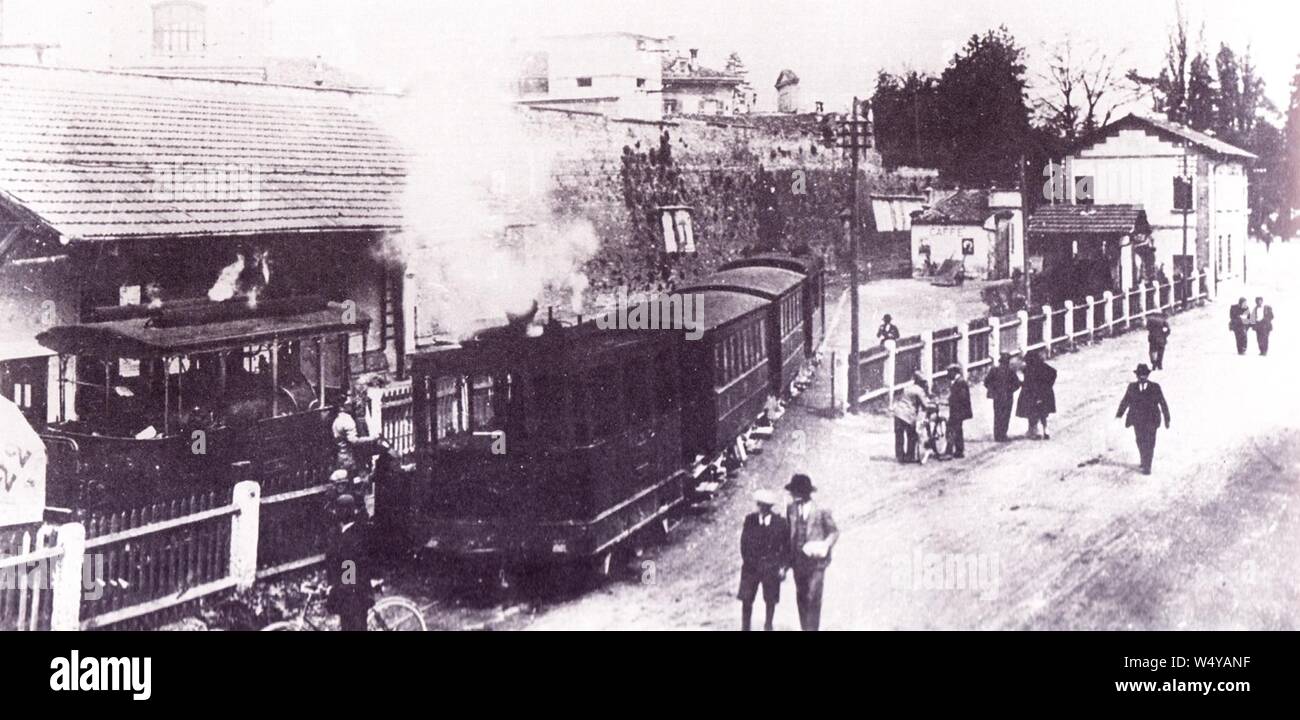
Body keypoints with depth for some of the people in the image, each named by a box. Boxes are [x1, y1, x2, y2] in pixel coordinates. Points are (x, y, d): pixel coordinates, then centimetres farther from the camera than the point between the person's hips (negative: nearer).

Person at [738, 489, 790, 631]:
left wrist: (783, 567, -3)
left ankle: (768, 626, 21)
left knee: (770, 600, 5)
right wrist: (745, 560, 2)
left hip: (771, 566, -1)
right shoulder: (750, 519, 0)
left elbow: (787, 546, 1)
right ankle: (745, 627, 9)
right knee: (746, 599, -2)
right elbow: (744, 541, 8)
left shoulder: (781, 523, -4)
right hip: (751, 565, 1)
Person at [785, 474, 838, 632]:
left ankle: (812, 628, -7)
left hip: (816, 561, -4)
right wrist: (787, 560, 11)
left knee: (813, 598, -11)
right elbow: (788, 534, 12)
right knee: (801, 598, 9)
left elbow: (834, 531, 3)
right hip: (798, 561, 4)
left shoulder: (821, 511, -7)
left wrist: (826, 545, -14)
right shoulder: (791, 510, 4)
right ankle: (804, 627, 19)